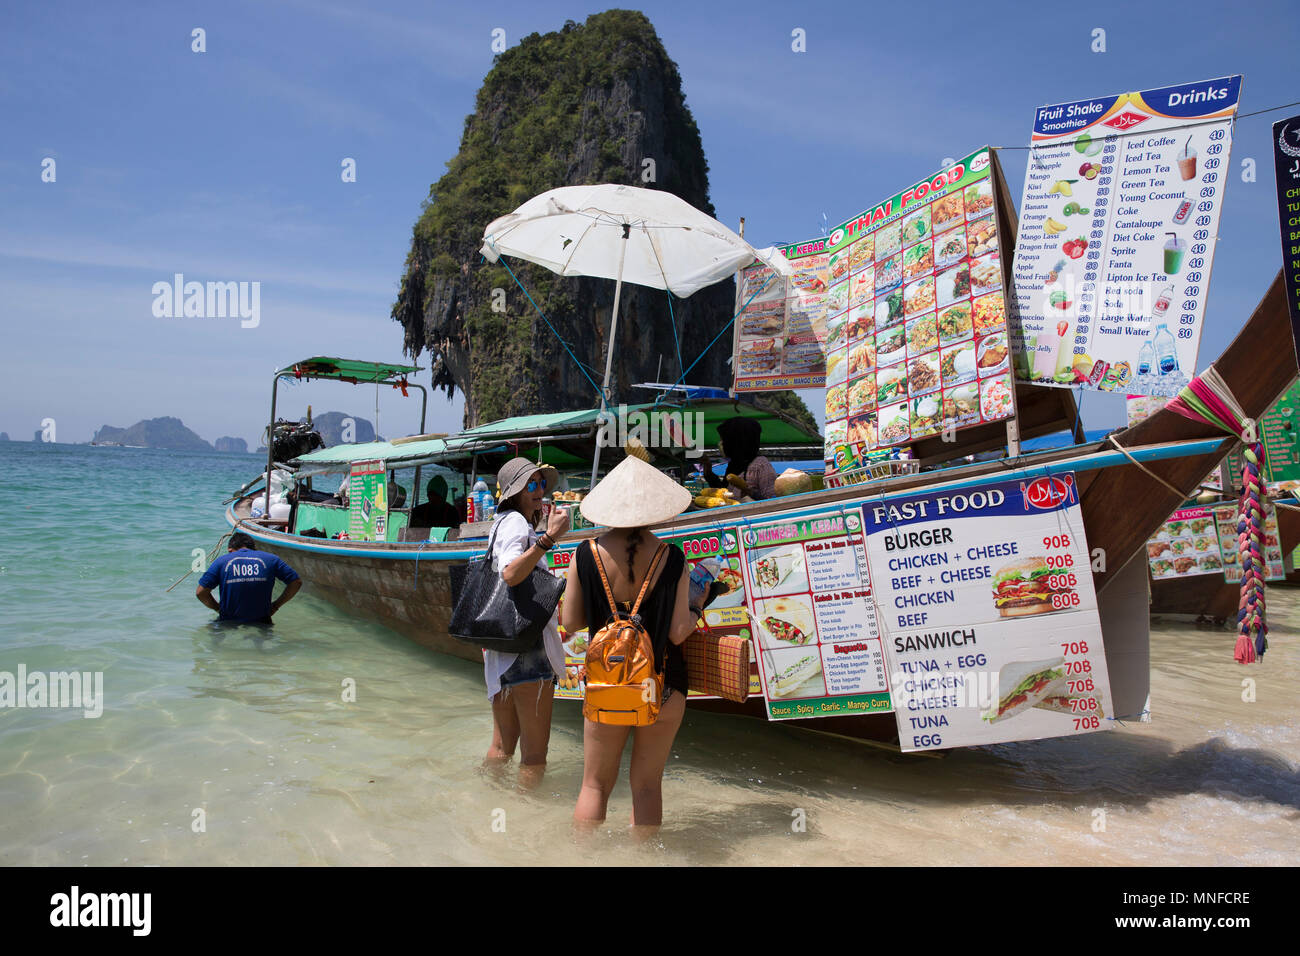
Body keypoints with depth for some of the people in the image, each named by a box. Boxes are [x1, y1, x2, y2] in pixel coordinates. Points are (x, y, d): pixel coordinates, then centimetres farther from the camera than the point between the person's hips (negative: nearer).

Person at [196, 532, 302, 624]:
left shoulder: (221, 561, 2)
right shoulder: (270, 559, 5)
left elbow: (200, 592, -4)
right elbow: (296, 582, 5)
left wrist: (218, 608, 12)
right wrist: (275, 606, 11)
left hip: (229, 623, 1)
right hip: (261, 623, 0)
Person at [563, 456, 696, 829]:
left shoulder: (586, 555, -7)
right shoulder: (672, 559, -10)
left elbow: (571, 622, -3)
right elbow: (678, 632, -10)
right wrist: (695, 613, 11)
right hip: (664, 685, 0)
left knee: (595, 784, 14)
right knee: (647, 784, 13)